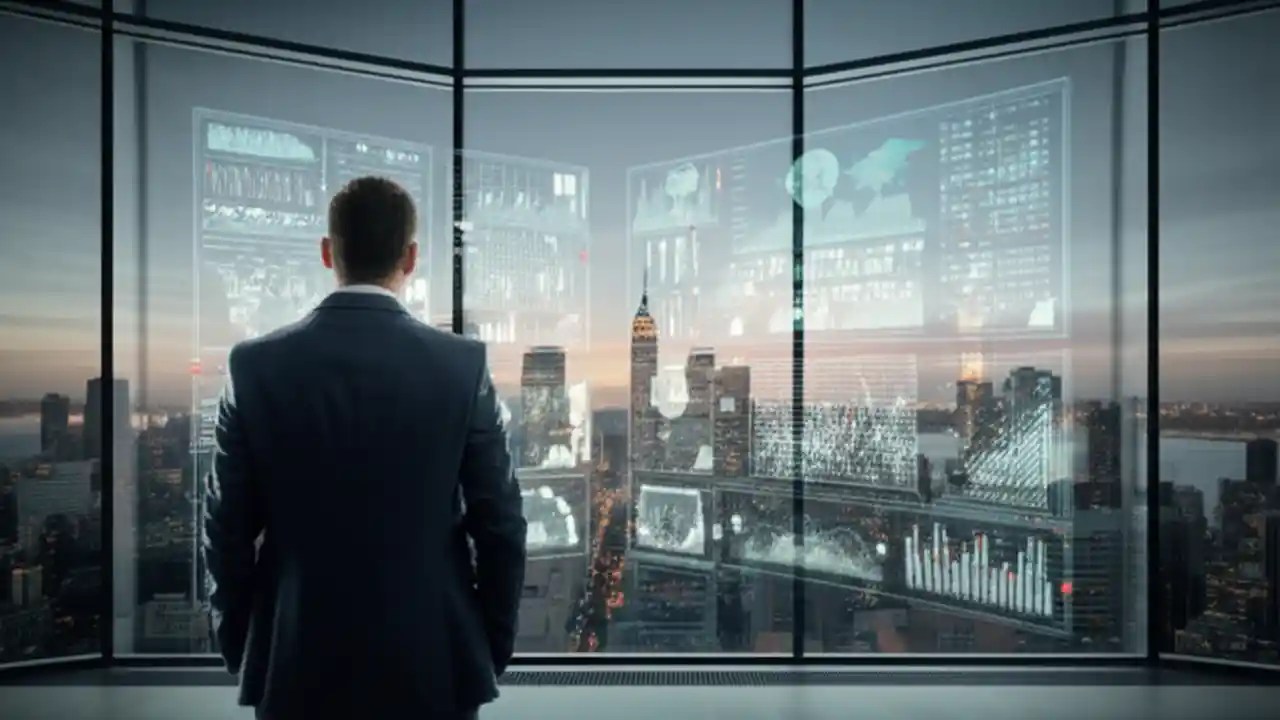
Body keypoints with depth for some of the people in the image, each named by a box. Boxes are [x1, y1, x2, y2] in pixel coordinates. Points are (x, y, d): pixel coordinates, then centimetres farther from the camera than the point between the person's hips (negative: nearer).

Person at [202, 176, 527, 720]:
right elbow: (500, 524, -6)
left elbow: (227, 529, -2)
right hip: (433, 662, -1)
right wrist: (493, 649, 7)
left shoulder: (255, 365, -7)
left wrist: (239, 650, 11)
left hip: (297, 663, 1)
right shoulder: (462, 366, -10)